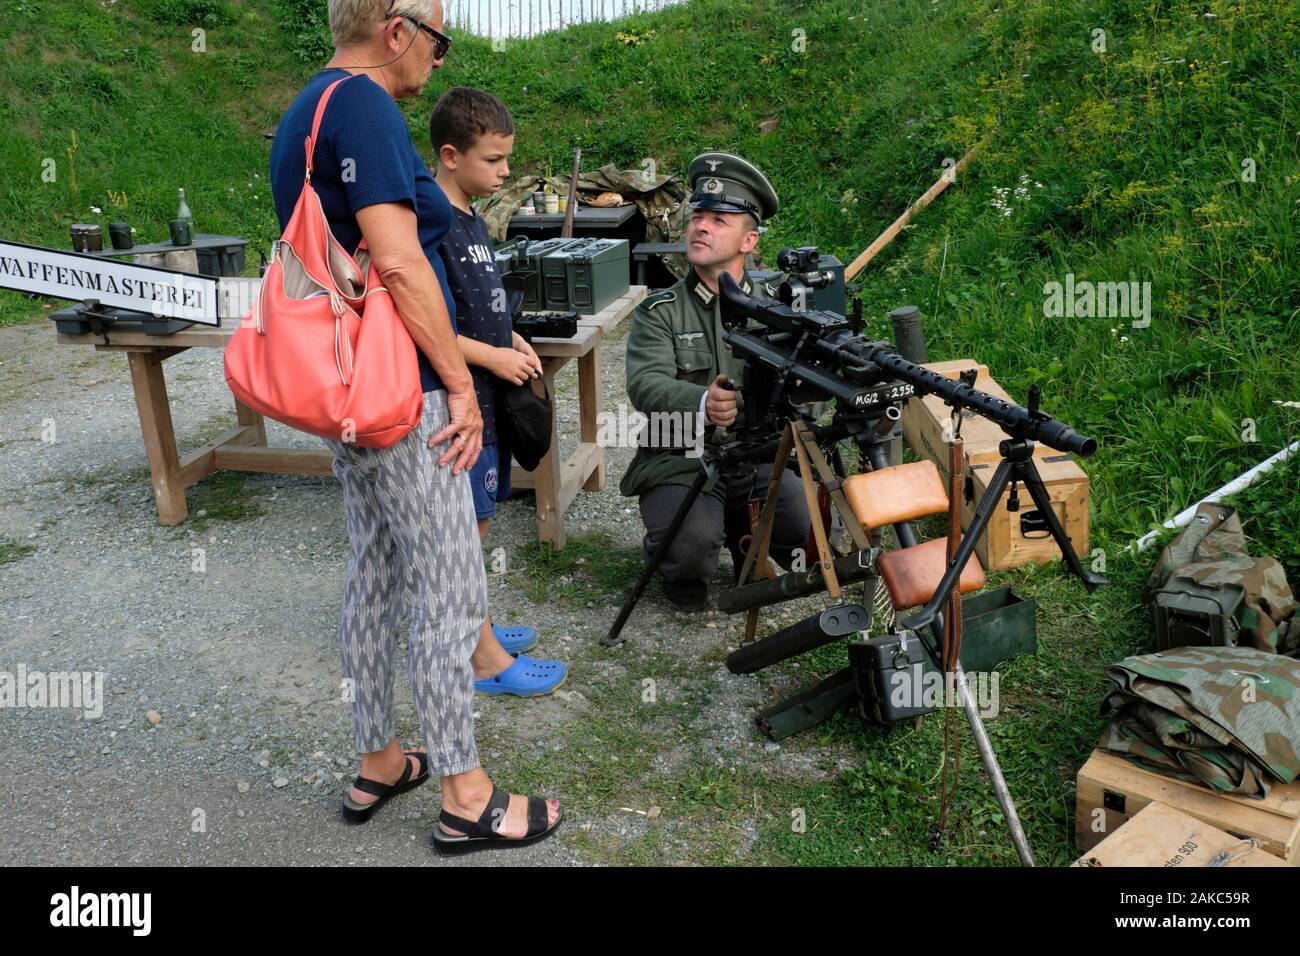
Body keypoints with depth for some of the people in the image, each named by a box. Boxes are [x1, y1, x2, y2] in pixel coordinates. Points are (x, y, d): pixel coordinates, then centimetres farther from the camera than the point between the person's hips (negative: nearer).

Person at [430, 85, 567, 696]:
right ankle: (485, 660, 7)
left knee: (473, 524, 17)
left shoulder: (473, 222, 14)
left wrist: (514, 342, 8)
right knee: (465, 529, -1)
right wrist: (492, 357, -19)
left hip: (490, 396, 10)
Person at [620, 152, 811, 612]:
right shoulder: (659, 312, -1)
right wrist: (702, 402, -40)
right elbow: (646, 384, -18)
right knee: (693, 545, -31)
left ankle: (746, 541, 16)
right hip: (680, 463, -3)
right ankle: (681, 573, 10)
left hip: (758, 460, 3)